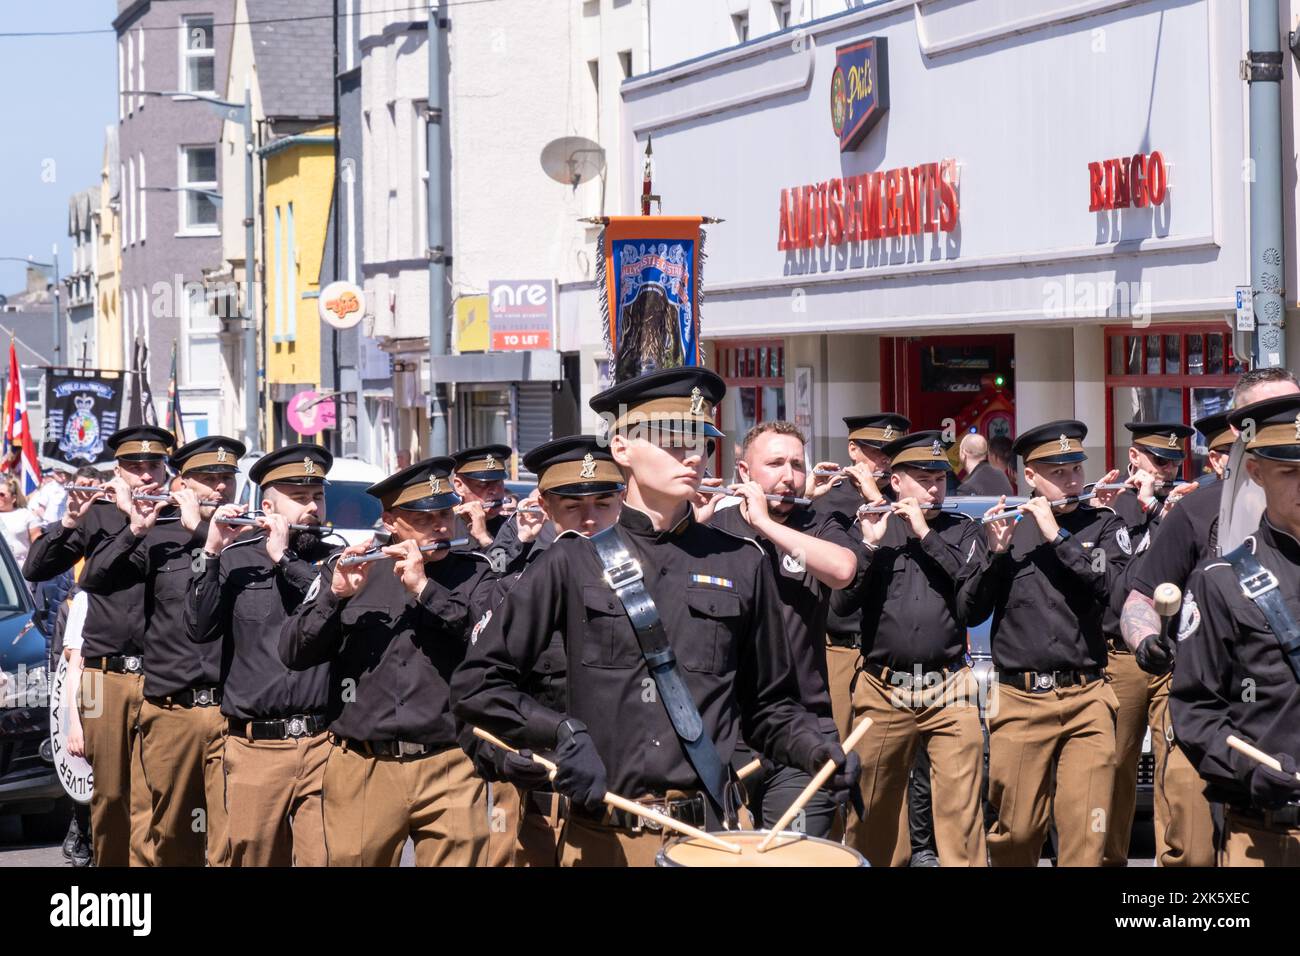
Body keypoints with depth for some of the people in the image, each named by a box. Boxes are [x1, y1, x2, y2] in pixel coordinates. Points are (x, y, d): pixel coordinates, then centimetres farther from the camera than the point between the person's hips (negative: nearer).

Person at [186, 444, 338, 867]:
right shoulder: (235, 560, 8)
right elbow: (199, 628, -4)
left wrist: (284, 558, -10)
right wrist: (212, 554, -12)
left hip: (324, 742, 0)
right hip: (254, 748, 1)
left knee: (326, 856, -10)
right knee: (254, 856, 6)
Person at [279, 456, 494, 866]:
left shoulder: (474, 574, 7)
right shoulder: (345, 569, 7)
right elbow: (293, 654, 1)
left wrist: (425, 589, -14)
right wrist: (335, 594, -14)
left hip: (448, 770, -1)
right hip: (361, 771, 1)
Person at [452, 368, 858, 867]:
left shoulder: (741, 565, 7)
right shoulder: (574, 563, 1)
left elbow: (768, 706, 14)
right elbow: (477, 683, 2)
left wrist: (820, 749, -5)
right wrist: (562, 733, -12)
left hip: (710, 835, 1)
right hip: (602, 837, -1)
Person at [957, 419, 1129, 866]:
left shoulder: (1103, 526, 8)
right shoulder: (1001, 528, 7)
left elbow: (1116, 586, -10)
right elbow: (968, 610, 3)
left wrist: (1057, 536, -12)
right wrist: (996, 553, -11)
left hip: (1086, 699, 0)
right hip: (1019, 699, 0)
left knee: (1086, 837, -5)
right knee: (1015, 833, 5)